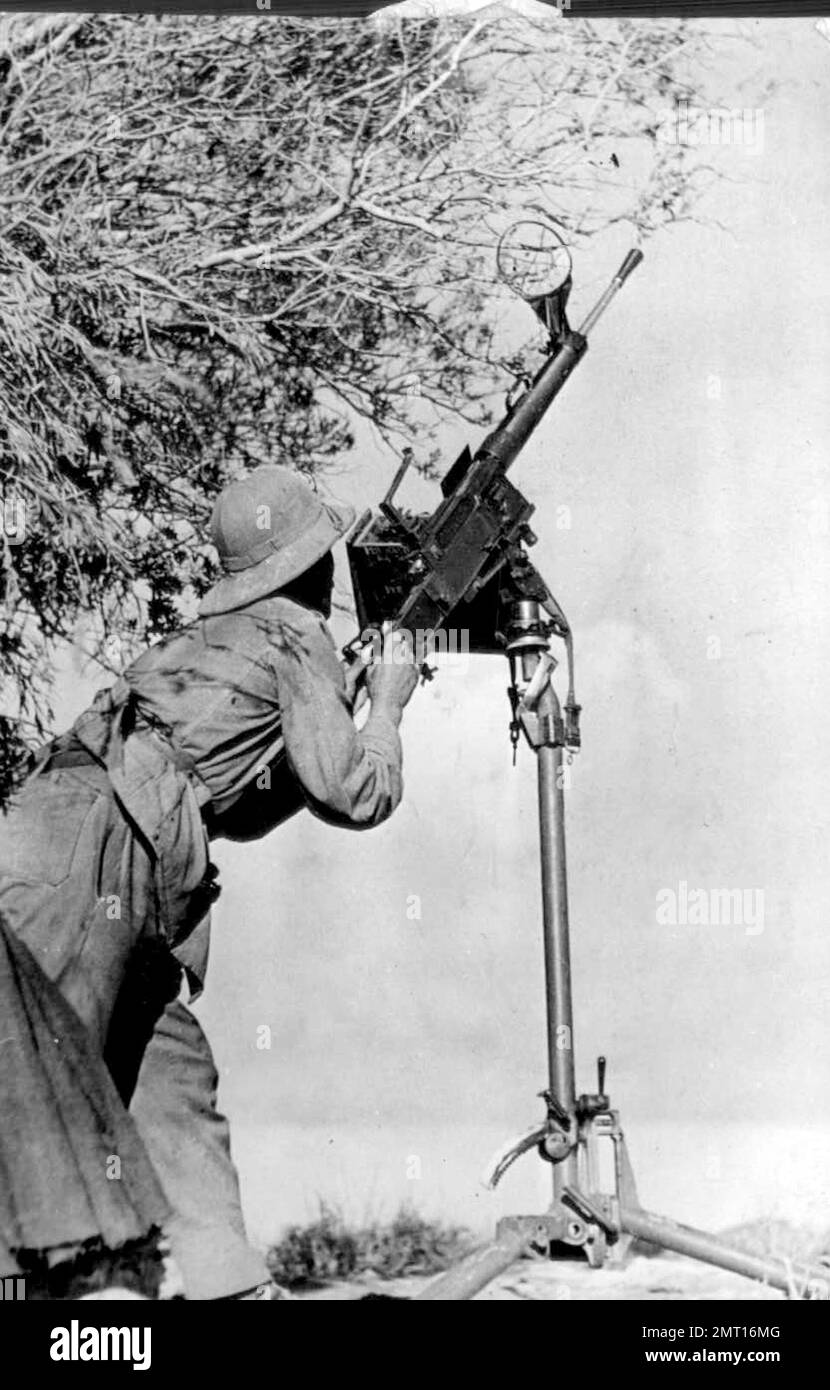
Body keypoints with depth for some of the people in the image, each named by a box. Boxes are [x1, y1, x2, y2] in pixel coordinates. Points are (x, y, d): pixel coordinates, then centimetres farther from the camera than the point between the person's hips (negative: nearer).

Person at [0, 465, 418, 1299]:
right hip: (94, 842, -8)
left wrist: (333, 713, 31)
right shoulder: (297, 638, 2)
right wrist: (386, 705, 14)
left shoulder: (212, 637, 26)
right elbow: (358, 799, -2)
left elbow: (239, 811, 34)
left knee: (172, 1075, 8)